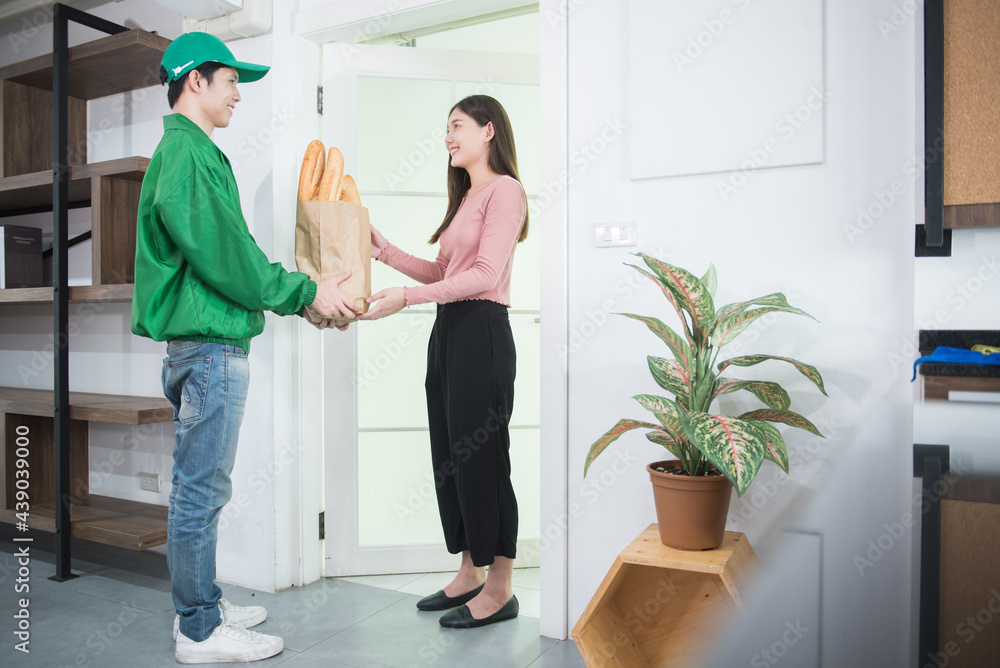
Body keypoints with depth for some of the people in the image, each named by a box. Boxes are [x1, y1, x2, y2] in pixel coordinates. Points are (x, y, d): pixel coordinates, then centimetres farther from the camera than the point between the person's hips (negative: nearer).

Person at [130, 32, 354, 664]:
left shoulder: (191, 152, 21)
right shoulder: (187, 153, -12)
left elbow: (225, 254, 20)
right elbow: (227, 257, -18)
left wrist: (299, 295, 16)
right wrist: (305, 292, -9)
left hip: (207, 344, 11)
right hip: (209, 345, -11)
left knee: (199, 487, 17)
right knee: (201, 489, -2)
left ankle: (201, 604, 30)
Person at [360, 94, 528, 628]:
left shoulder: (505, 189, -5)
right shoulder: (466, 196, 24)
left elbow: (485, 273, -17)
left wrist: (406, 297, -21)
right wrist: (384, 251, 14)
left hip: (481, 332, -9)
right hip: (447, 332, 9)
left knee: (481, 454, -4)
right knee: (450, 453, 11)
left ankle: (500, 590, 11)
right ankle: (469, 575, 25)